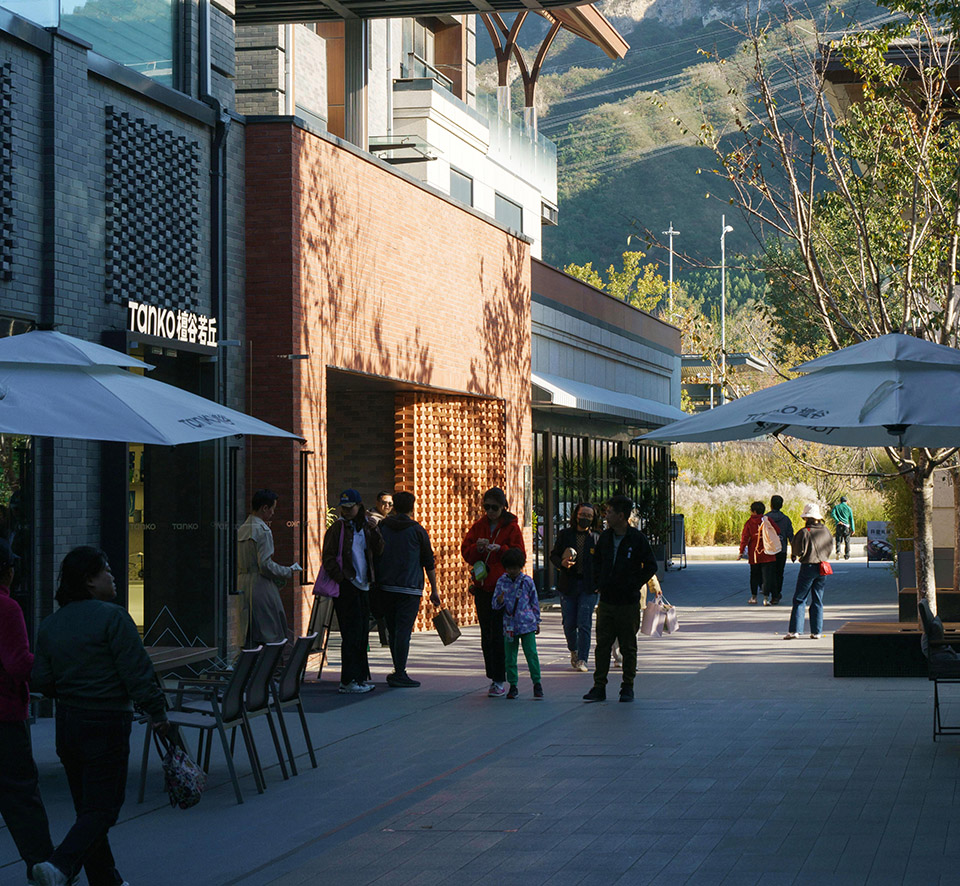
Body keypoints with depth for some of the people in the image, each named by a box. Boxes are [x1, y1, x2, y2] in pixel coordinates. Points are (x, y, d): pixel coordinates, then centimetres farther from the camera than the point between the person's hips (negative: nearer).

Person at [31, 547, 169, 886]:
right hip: (106, 724, -7)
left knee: (87, 807, 16)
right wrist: (157, 712, -4)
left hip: (67, 723, 7)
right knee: (102, 808, -4)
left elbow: (41, 681, 8)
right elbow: (137, 672, -15)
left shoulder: (51, 623, 7)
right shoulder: (112, 617, -14)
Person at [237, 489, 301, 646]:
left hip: (242, 585, 8)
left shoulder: (241, 530, 14)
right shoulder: (262, 530, -11)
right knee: (271, 637, -6)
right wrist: (288, 572, -3)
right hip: (261, 587, -8)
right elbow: (265, 565, -18)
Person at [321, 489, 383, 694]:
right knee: (352, 634, -9)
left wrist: (375, 531, -4)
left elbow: (378, 552, 9)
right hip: (346, 586, -7)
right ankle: (349, 681, -7)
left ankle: (361, 677, 19)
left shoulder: (364, 527, 13)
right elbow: (328, 558, -8)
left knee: (362, 633, 11)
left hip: (363, 586, 7)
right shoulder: (338, 528, -4)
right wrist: (341, 579, -15)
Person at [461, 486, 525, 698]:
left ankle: (500, 681, -4)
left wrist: (500, 548, -21)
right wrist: (478, 547, -14)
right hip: (482, 587, 4)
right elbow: (466, 553, 7)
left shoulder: (511, 527, 0)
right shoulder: (478, 526, 11)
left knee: (499, 635, -7)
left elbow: (519, 555, -6)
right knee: (486, 635, 7)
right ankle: (492, 677, 14)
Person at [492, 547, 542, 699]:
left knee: (531, 654, -4)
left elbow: (534, 602, 9)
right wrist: (499, 601, -20)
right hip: (509, 625, 2)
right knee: (510, 657, 5)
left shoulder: (527, 581, 0)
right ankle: (513, 685, 15)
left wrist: (537, 622, 11)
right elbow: (495, 605, 4)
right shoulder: (501, 582, 3)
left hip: (527, 625, -2)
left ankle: (537, 683, 7)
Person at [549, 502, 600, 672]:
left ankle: (582, 660, -1)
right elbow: (553, 555, 11)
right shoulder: (564, 534, 6)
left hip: (588, 586, -1)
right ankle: (573, 651, 32)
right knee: (569, 623, 5)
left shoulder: (597, 538, 3)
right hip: (568, 585, 2)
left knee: (584, 624, -8)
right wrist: (562, 563, -11)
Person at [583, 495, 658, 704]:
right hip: (606, 601, 4)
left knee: (628, 647, 4)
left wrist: (633, 584, -7)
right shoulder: (605, 537, 6)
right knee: (602, 645, 3)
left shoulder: (637, 538, -9)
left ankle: (627, 687, 13)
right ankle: (599, 687, 7)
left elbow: (651, 566, -4)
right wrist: (600, 582, 11)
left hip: (628, 602, -4)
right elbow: (596, 561, 22)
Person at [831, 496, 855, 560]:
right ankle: (847, 555, 6)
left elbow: (832, 514, -9)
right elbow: (851, 519, 5)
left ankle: (838, 551, -20)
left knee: (838, 540, 4)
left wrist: (838, 521, -14)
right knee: (847, 541, 6)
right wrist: (852, 529, 4)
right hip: (846, 526, 0)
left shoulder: (836, 507, 8)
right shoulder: (849, 508, 8)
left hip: (839, 526, 0)